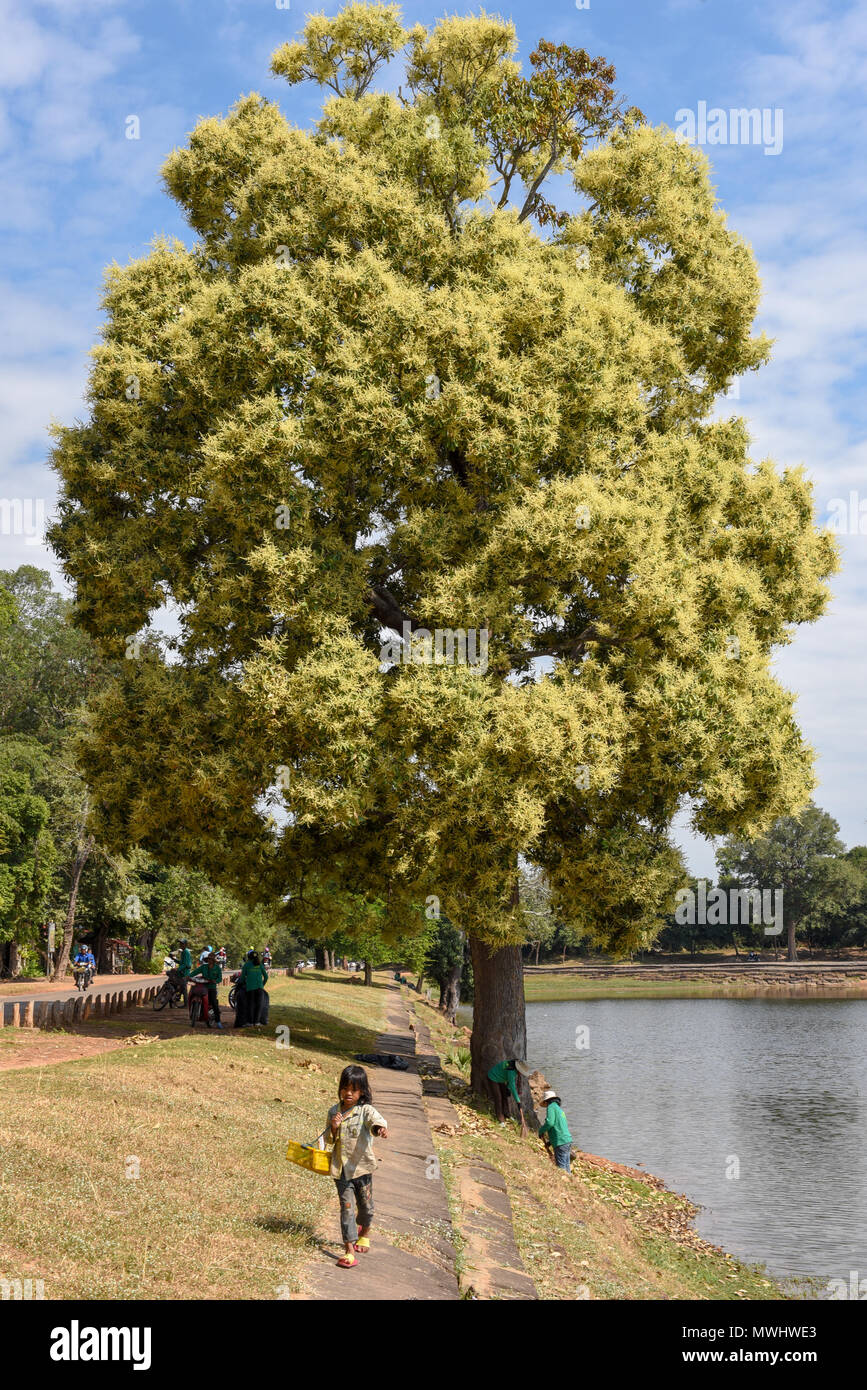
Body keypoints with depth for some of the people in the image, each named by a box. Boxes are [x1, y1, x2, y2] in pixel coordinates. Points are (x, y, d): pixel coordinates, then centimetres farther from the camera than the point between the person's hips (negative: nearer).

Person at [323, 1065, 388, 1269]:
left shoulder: (365, 1110, -9)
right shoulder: (334, 1111, 4)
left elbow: (376, 1120, -32)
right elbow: (330, 1140, 11)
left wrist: (381, 1128, -55)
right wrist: (334, 1128, -12)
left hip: (362, 1166, -1)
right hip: (340, 1168, 1)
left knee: (365, 1205, 13)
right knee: (347, 1207, -4)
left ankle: (364, 1233, 43)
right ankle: (349, 1250, -3)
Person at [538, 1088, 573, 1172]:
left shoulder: (551, 1107, -2)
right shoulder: (559, 1109, 24)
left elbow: (550, 1122, -17)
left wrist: (541, 1131, -1)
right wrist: (550, 1141, 28)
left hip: (561, 1143, -9)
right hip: (567, 1140, 9)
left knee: (561, 1167, -9)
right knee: (567, 1168, 10)